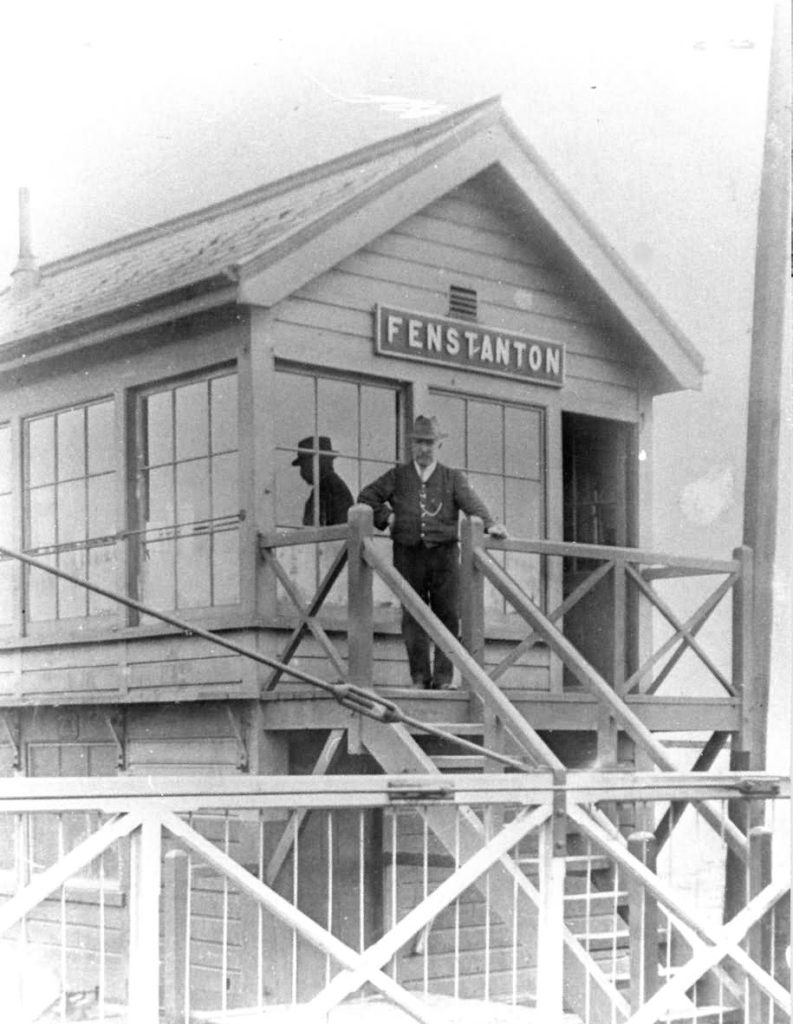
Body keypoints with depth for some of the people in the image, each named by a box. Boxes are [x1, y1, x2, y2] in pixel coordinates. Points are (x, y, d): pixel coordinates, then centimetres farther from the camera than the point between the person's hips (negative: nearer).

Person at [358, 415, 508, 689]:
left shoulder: (453, 478, 11)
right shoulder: (397, 476, 13)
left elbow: (472, 502, -4)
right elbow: (366, 496, 14)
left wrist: (489, 523, -22)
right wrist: (385, 517, -1)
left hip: (444, 553, 0)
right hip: (408, 554, 0)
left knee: (448, 615, -4)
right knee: (413, 616, -2)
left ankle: (443, 677, -1)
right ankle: (420, 677, 1)